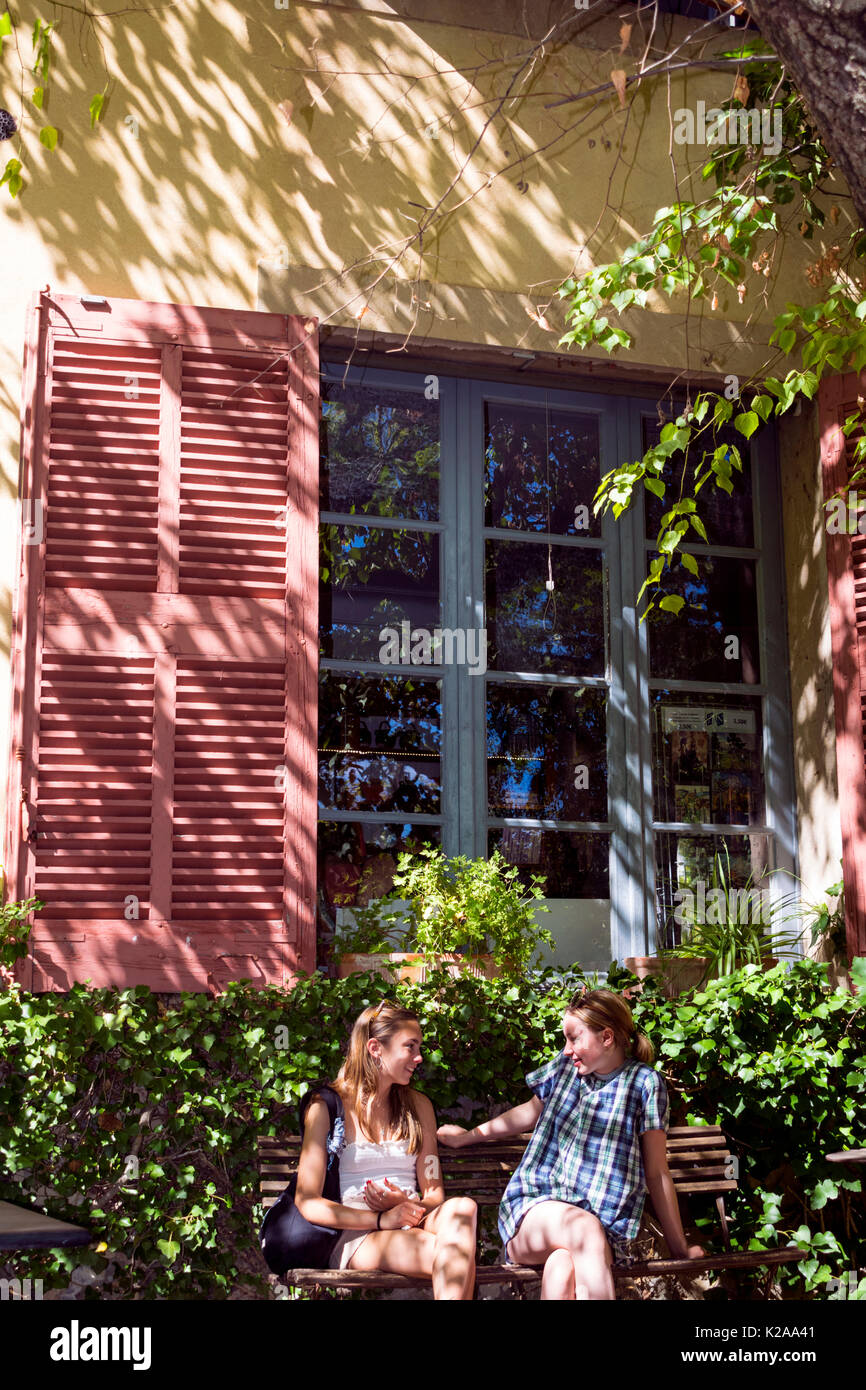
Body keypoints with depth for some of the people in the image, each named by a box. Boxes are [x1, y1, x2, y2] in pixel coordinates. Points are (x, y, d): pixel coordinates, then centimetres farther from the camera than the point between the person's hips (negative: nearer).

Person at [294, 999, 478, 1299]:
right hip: (357, 1235, -4)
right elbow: (307, 1202, -2)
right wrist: (381, 1219, -14)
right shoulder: (327, 1107, 5)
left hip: (410, 1226, 5)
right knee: (445, 1254, -38)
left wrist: (406, 1204, -9)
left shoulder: (418, 1106, 19)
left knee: (461, 1207, -35)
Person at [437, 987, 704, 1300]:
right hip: (533, 1210, 2)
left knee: (562, 1269, -40)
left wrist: (680, 1248, 10)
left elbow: (657, 1173, 7)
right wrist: (468, 1136, 41)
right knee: (586, 1227, -36)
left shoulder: (644, 1083, 3)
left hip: (604, 1223, -2)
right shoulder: (564, 1068, 13)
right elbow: (531, 1111, 32)